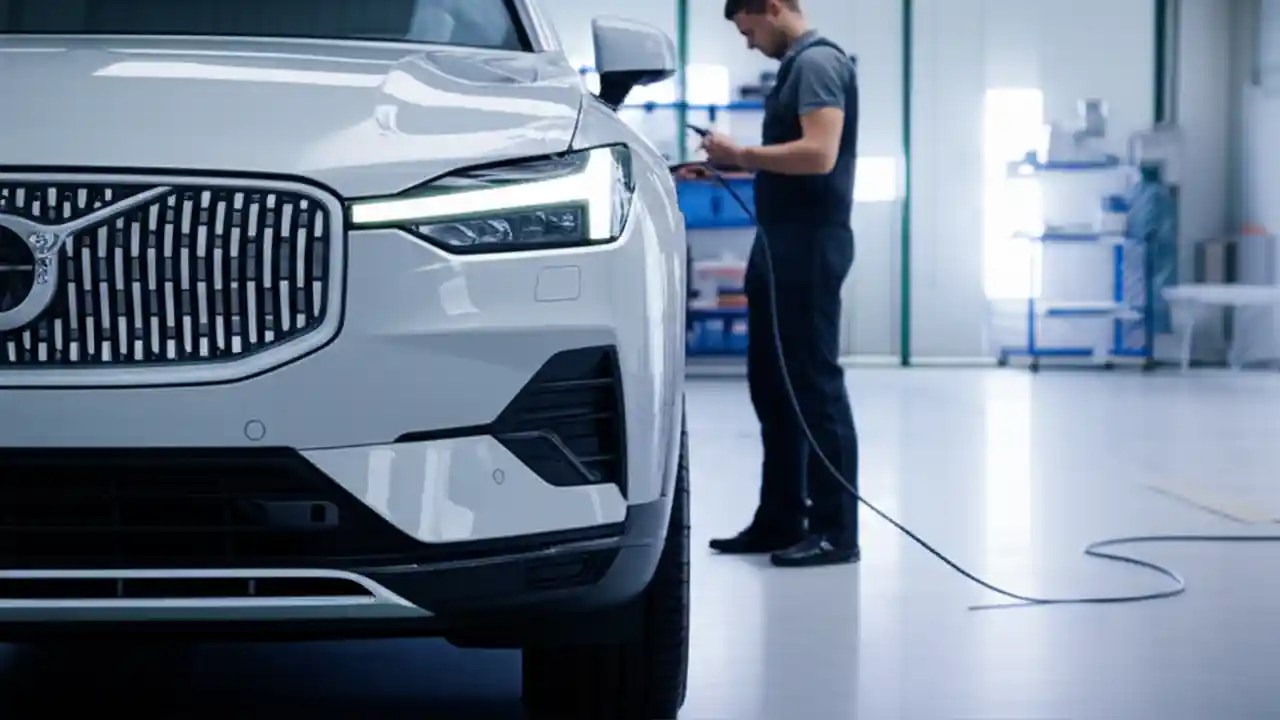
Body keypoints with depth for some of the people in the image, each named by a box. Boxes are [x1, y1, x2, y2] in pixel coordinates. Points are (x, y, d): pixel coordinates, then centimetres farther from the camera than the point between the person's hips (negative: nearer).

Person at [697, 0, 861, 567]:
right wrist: (736, 164, 11)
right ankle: (780, 520, 20)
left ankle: (836, 531, -2)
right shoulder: (796, 65, 18)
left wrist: (742, 154, -16)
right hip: (781, 243, 10)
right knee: (772, 385, 13)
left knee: (816, 385, -6)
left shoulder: (818, 62, -12)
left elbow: (819, 155, -24)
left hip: (810, 244, -10)